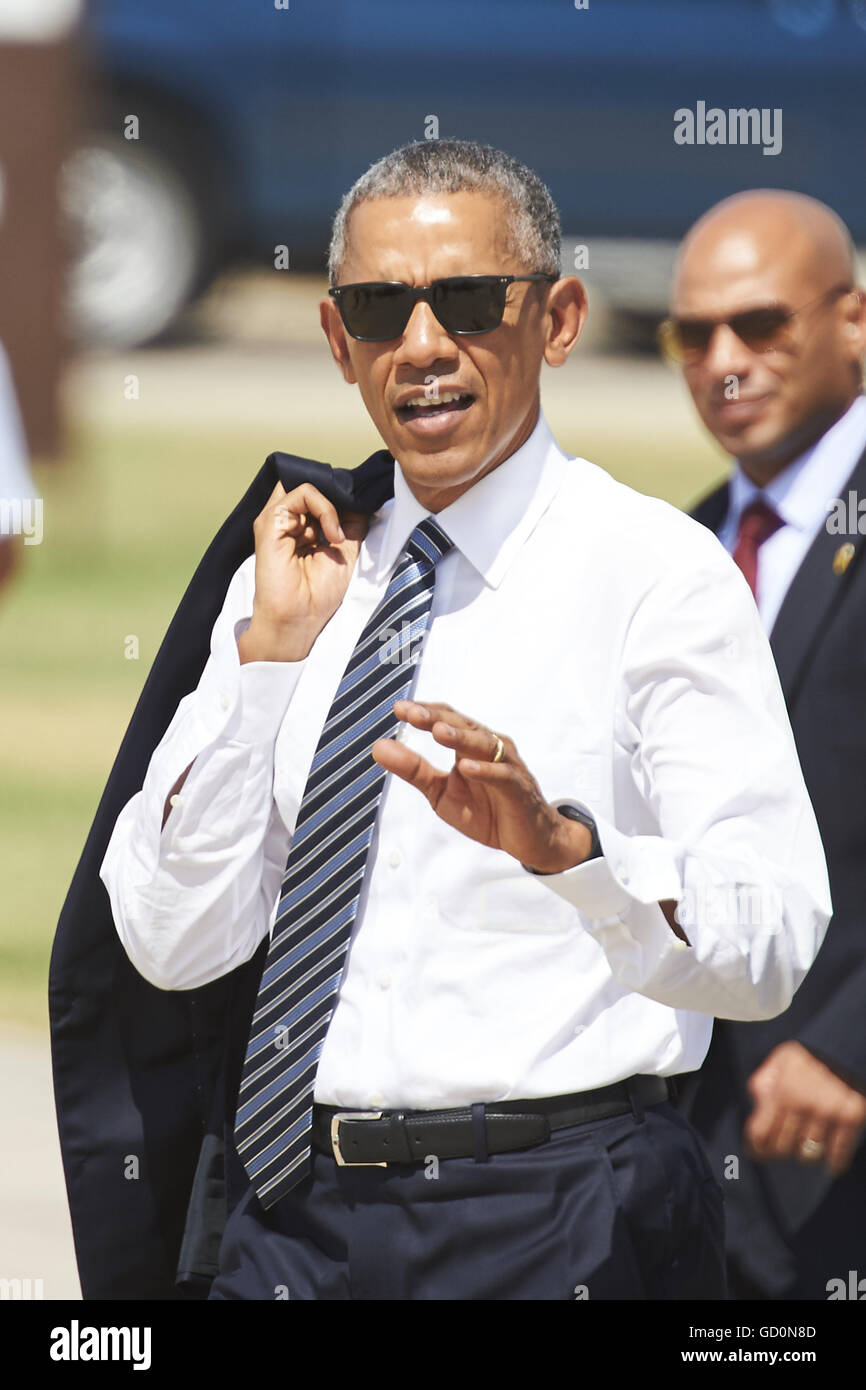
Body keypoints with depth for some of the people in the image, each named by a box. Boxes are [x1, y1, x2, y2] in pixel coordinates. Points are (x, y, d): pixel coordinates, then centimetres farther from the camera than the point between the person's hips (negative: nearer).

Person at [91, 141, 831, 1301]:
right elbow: (171, 946, 2)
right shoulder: (306, 575, 10)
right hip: (298, 1209, 4)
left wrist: (563, 845, -33)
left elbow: (770, 954, -16)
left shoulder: (658, 571, -5)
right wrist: (268, 651, -6)